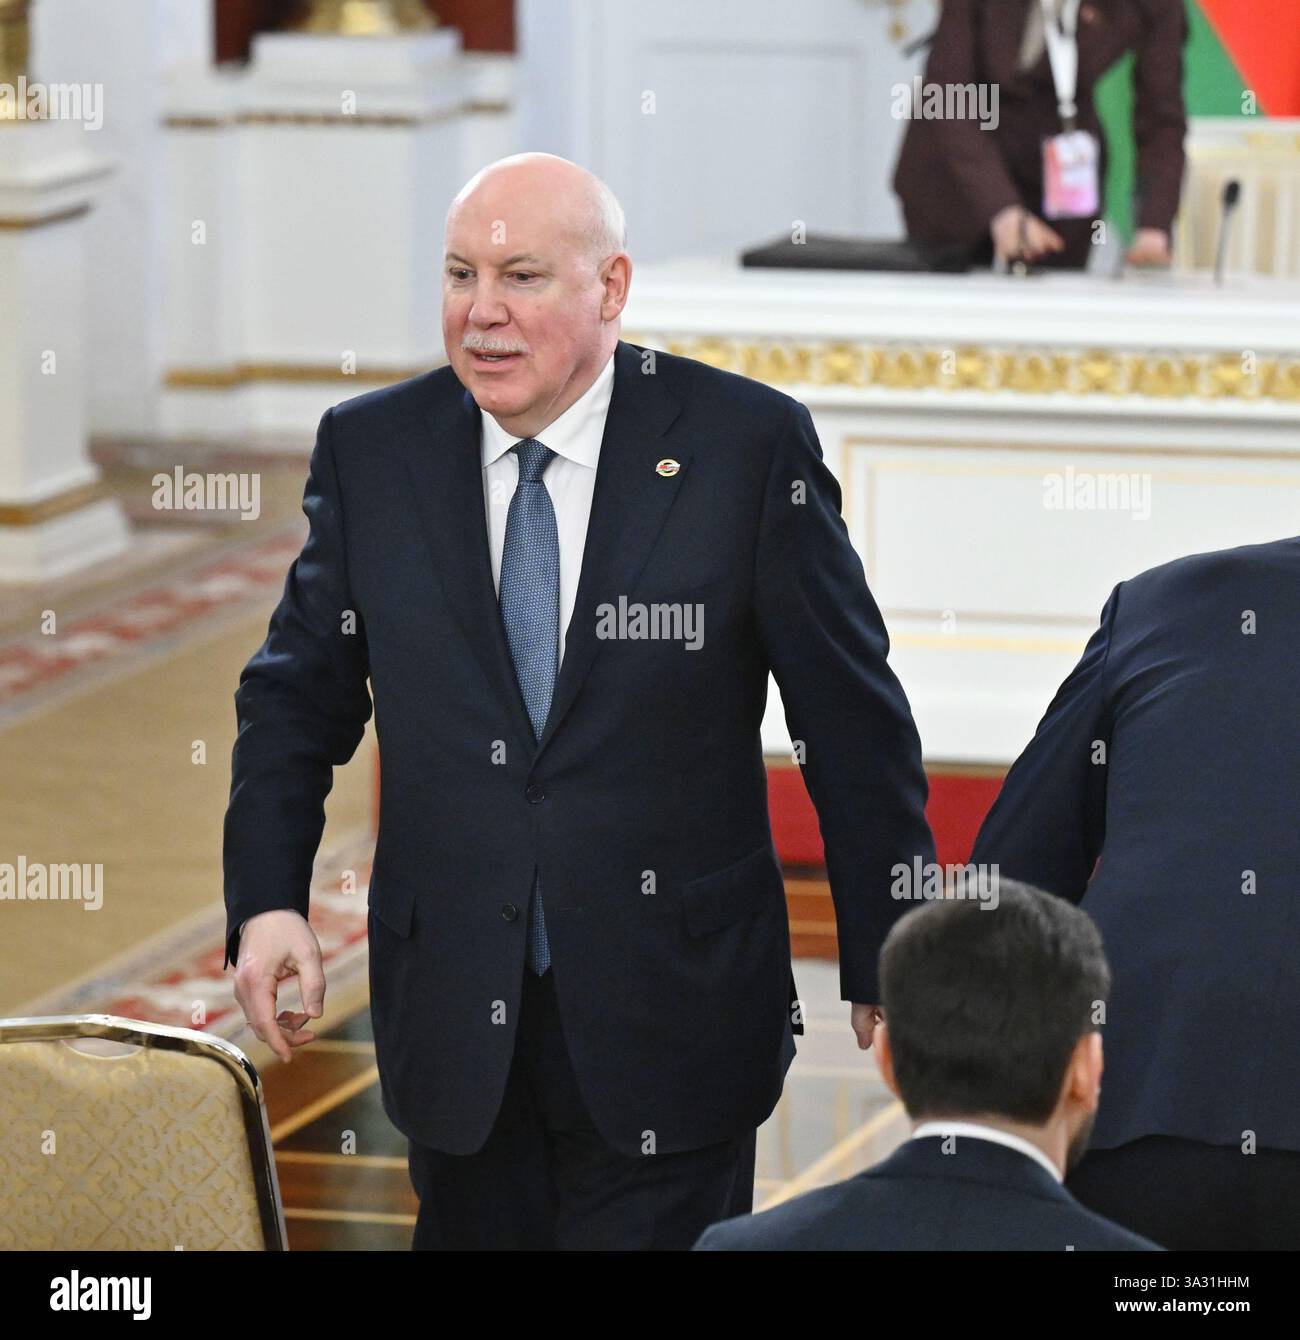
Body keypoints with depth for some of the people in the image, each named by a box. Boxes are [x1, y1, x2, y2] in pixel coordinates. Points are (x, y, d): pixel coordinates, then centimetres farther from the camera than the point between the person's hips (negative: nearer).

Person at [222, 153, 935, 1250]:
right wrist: (267, 900, -7)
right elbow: (299, 695, 9)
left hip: (667, 1028, -3)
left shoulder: (749, 446, -6)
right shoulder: (370, 450, 3)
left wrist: (889, 972, -1)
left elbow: (852, 721, -2)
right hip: (456, 1024, 3)